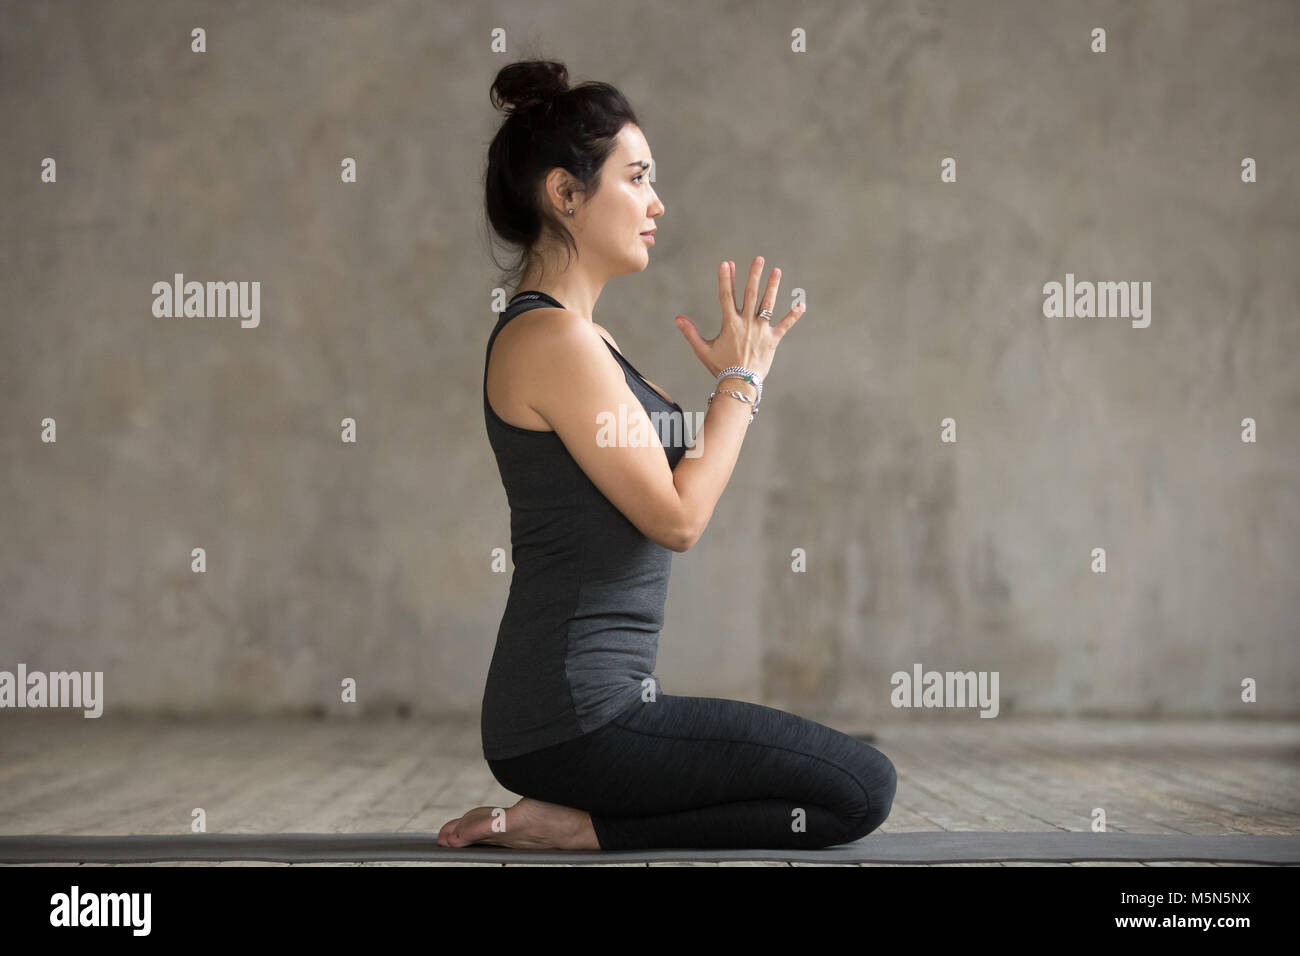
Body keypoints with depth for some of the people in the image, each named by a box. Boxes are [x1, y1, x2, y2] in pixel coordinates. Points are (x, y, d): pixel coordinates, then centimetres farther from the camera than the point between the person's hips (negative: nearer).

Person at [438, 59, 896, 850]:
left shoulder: (581, 337, 16)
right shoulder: (551, 338, -16)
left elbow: (674, 486, 19)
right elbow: (677, 518, -16)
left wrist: (737, 378, 14)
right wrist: (741, 381, -4)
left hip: (587, 703, 10)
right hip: (576, 718, -10)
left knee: (851, 780, 19)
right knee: (861, 790, -7)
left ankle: (576, 819, 10)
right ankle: (578, 826, -6)